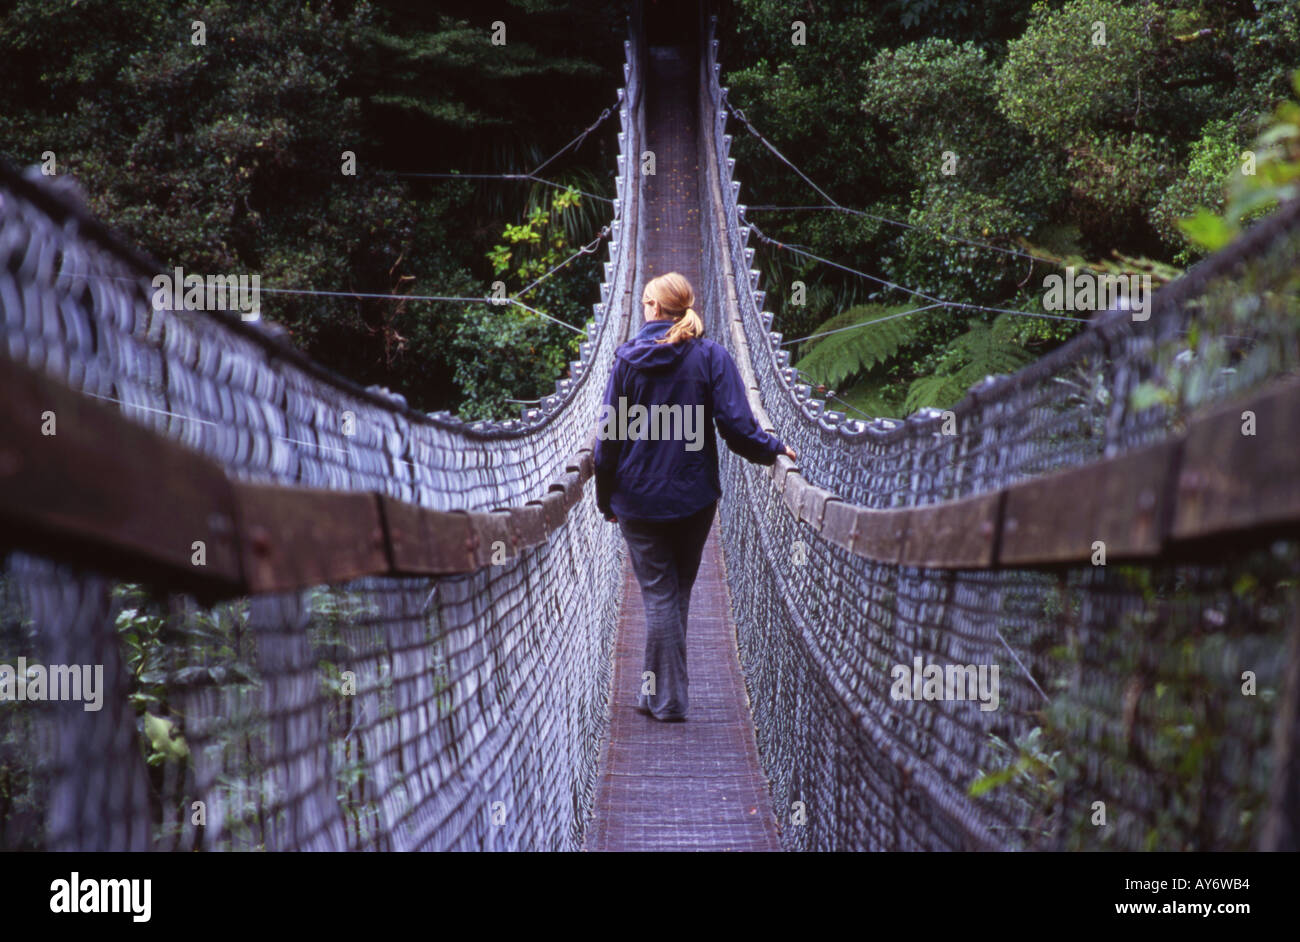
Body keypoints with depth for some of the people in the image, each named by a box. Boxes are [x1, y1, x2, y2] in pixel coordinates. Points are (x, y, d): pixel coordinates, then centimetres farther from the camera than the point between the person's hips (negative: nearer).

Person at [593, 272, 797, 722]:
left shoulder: (627, 358, -3)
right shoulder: (712, 356, -4)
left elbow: (608, 435, -2)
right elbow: (737, 426, -12)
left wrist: (606, 497, 8)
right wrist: (773, 449, 7)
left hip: (638, 499, -1)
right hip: (693, 498, 1)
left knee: (659, 594, 4)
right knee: (677, 591, 15)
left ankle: (667, 697, 6)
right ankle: (658, 688, 24)